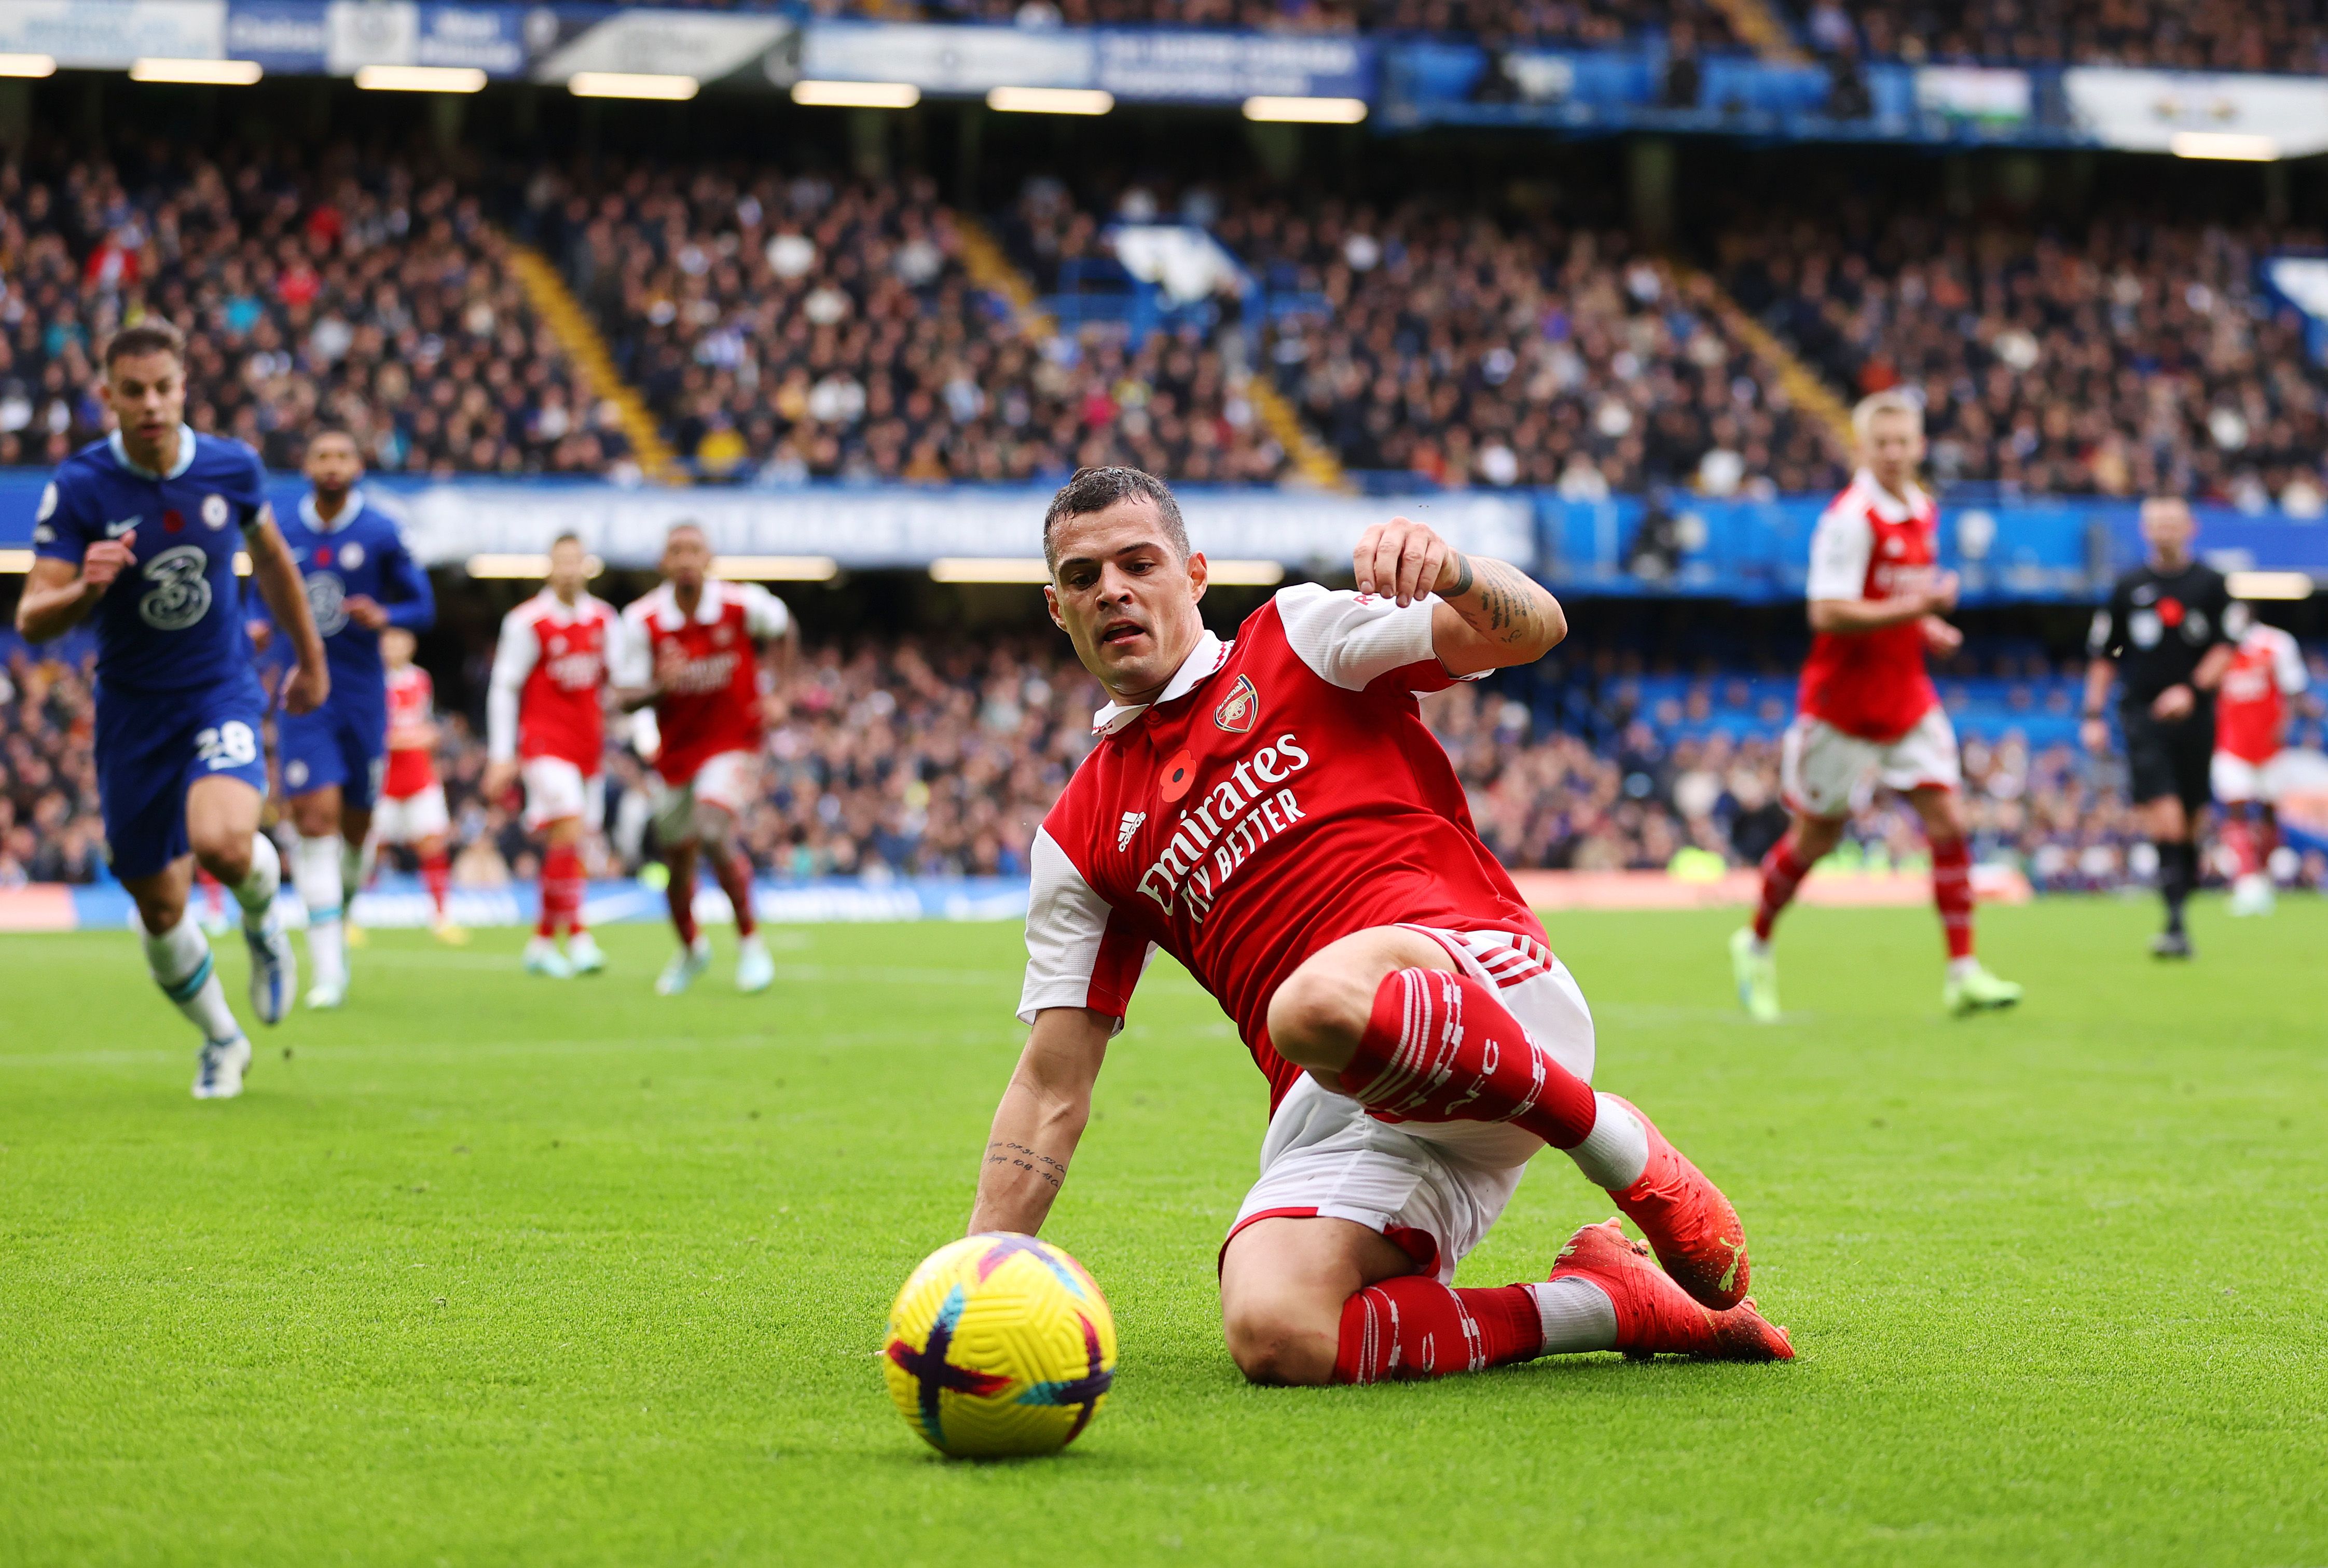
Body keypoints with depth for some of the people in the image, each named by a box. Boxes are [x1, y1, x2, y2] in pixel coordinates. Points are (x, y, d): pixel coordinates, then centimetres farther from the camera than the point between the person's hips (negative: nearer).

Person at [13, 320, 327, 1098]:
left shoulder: (231, 466, -7)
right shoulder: (79, 486, -14)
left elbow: (270, 555, 14)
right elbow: (33, 619, -17)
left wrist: (310, 658, 24)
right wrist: (85, 589, -39)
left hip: (223, 692, -1)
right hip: (132, 707, 1)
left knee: (223, 842, -29)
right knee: (160, 907, 7)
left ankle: (263, 919, 8)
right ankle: (220, 1040, 34)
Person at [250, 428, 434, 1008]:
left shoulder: (381, 534, -2)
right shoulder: (284, 535, 3)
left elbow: (422, 606, 1)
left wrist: (383, 617, -19)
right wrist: (258, 627, -5)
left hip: (362, 693, 0)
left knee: (356, 824, 9)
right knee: (316, 818, -13)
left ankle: (336, 921, 40)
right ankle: (328, 969, -14)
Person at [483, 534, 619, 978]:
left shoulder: (604, 620, 7)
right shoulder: (527, 621, -7)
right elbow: (503, 689, -3)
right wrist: (501, 756, -6)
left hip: (588, 743, 5)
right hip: (544, 740, -5)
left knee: (566, 843, 7)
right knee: (568, 830, -21)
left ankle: (543, 942, 18)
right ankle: (578, 937, -22)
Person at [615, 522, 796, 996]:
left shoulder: (744, 605, -15)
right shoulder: (642, 620, -13)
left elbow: (783, 631, 8)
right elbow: (627, 699, -9)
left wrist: (776, 694, 0)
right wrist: (660, 687, -31)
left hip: (732, 742, -3)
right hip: (675, 755, 3)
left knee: (714, 836, -27)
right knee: (678, 861, 12)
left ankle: (750, 943, -10)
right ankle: (691, 948, 41)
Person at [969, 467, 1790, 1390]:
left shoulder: (1299, 637, 14)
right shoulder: (1081, 839, 21)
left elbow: (1533, 630, 1)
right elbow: (1052, 1087, 18)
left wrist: (1451, 573, -23)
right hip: (1334, 1115, 4)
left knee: (1317, 1003, -41)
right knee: (1273, 1339, -28)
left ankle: (1620, 1146, -15)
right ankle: (1602, 1301, -6)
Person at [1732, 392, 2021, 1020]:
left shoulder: (1923, 511, 9)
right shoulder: (1850, 517, -17)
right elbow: (1827, 614, -24)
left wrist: (1928, 627, 6)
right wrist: (1915, 607, -28)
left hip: (1907, 696, 6)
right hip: (1843, 701, -6)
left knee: (1947, 819, -6)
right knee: (1819, 833, 5)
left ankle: (1962, 973, -5)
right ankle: (1756, 945, 28)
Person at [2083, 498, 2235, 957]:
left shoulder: (2210, 584, 5)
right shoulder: (2128, 587, 8)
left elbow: (2225, 649, 0)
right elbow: (2103, 655, 14)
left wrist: (2192, 689, -15)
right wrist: (2094, 715, 8)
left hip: (2193, 713, 1)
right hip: (2142, 712, -1)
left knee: (2190, 820, 4)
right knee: (2162, 811, -15)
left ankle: (2182, 897, 19)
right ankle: (2175, 923, -20)